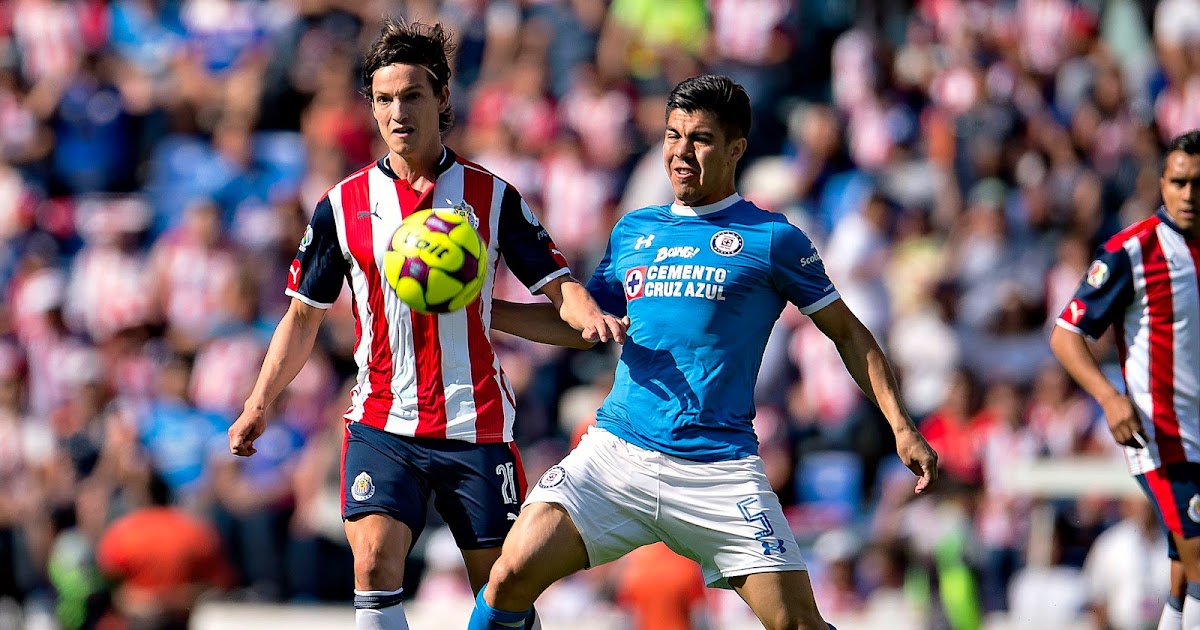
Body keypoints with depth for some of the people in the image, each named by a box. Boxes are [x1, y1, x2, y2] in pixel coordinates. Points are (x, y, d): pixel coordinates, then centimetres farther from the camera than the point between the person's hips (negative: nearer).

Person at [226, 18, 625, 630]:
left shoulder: (491, 196, 1)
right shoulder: (343, 206, 5)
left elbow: (556, 283, 2)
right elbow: (303, 316, 13)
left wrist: (587, 314, -22)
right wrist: (258, 405, 4)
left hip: (477, 425, 0)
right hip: (382, 424, 0)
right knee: (374, 562, -19)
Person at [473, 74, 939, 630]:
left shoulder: (771, 238, 3)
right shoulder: (633, 230, 15)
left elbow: (847, 332, 8)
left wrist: (901, 428, 1)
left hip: (718, 469, -3)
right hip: (615, 453, 3)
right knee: (511, 576, -14)